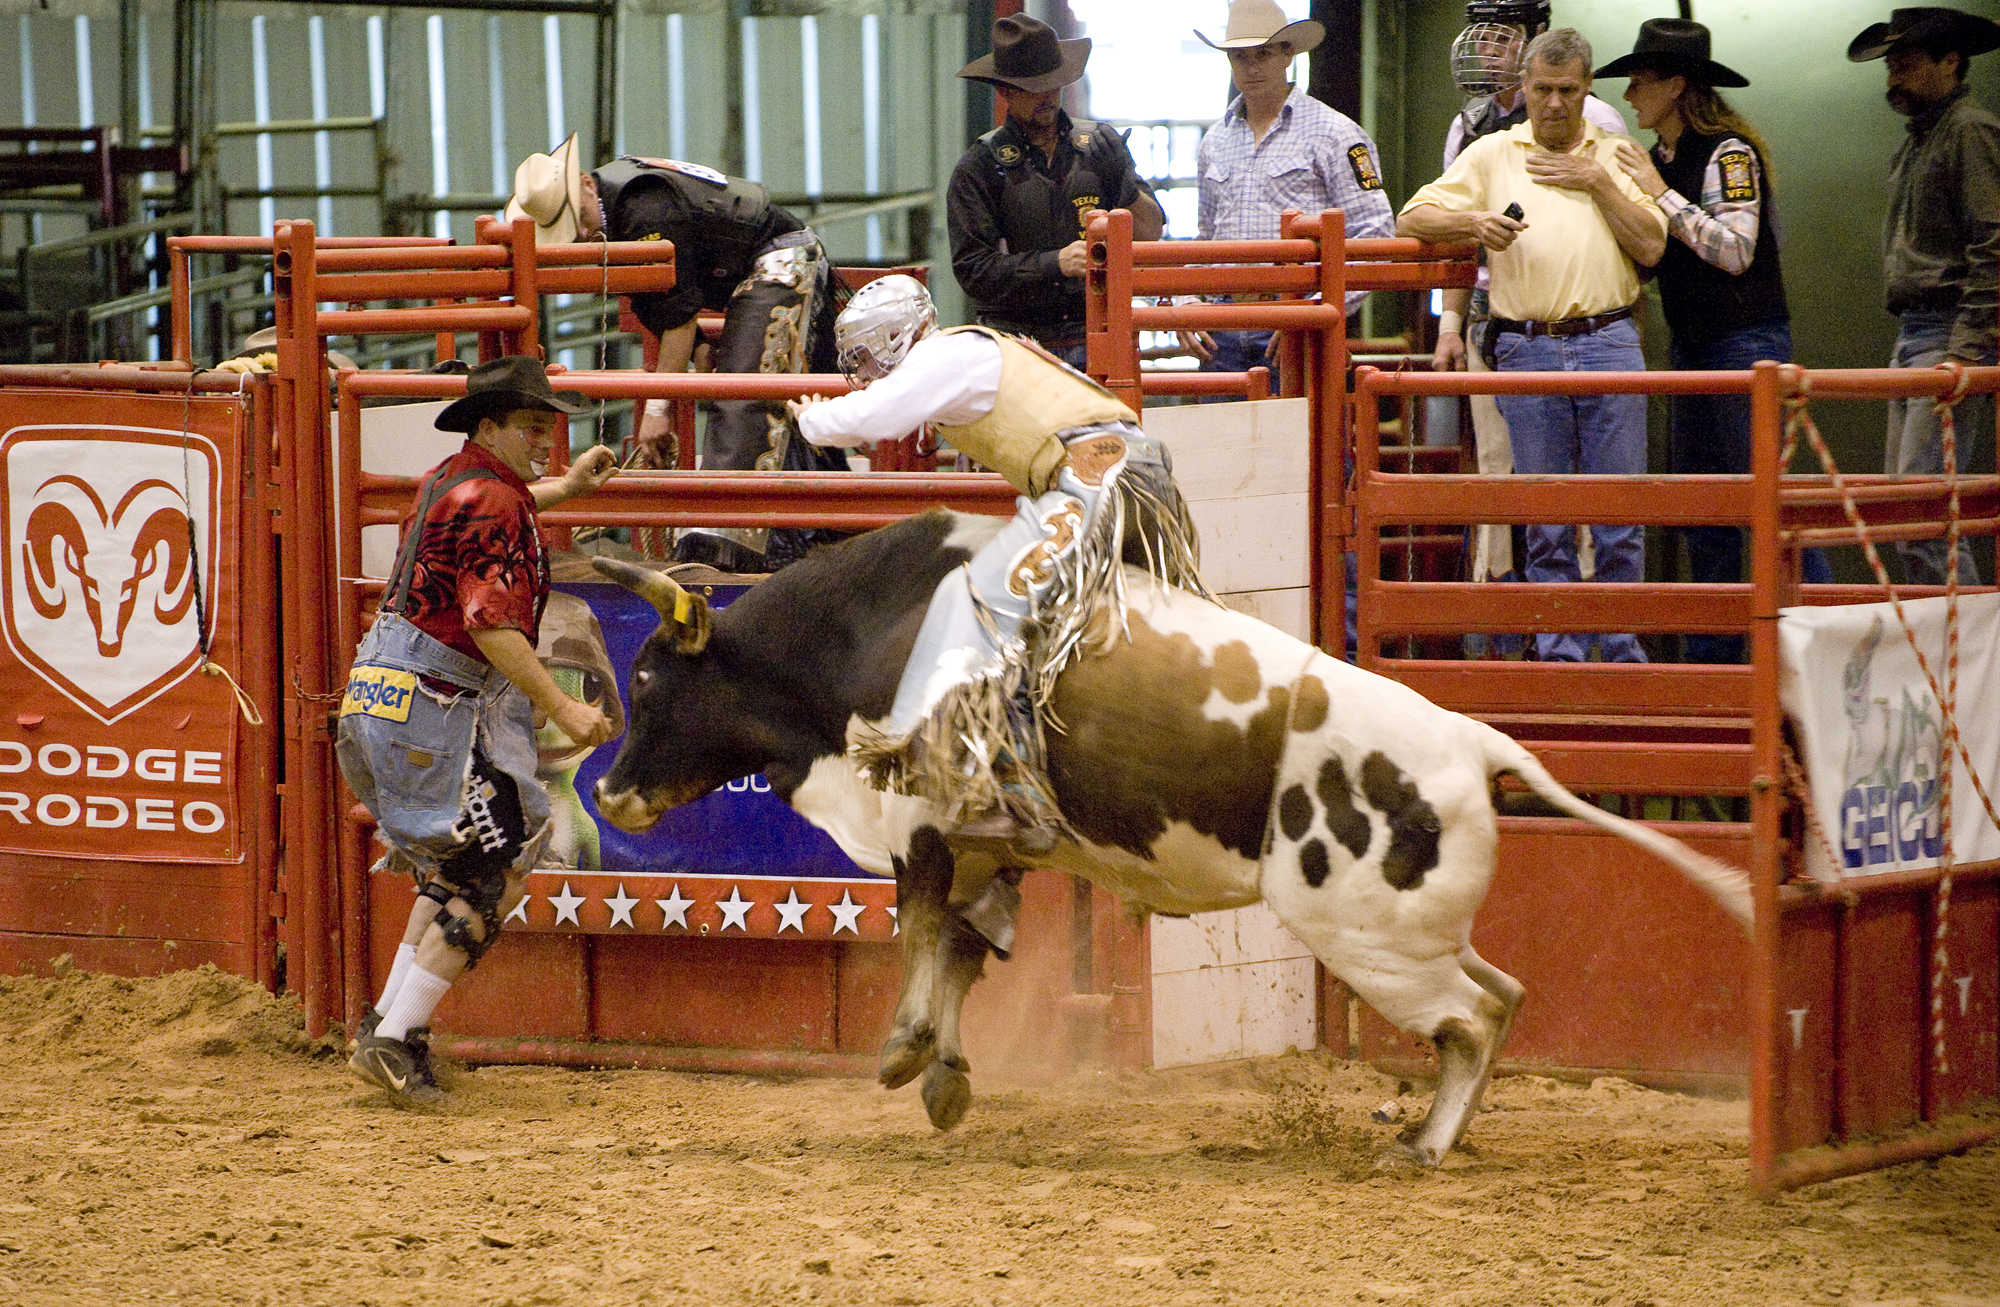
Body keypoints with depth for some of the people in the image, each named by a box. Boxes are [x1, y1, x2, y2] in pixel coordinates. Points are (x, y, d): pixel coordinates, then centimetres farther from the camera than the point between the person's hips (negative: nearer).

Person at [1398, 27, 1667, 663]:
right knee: (1546, 525, 2)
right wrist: (1474, 219, -11)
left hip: (1608, 343, 0)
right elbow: (1412, 219, 7)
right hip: (1527, 351, 0)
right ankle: (1559, 659, 6)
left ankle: (1623, 657, 6)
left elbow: (1651, 245, 3)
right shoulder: (1492, 154, 12)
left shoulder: (1614, 156, 12)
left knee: (1619, 521, -1)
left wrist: (1597, 182, -3)